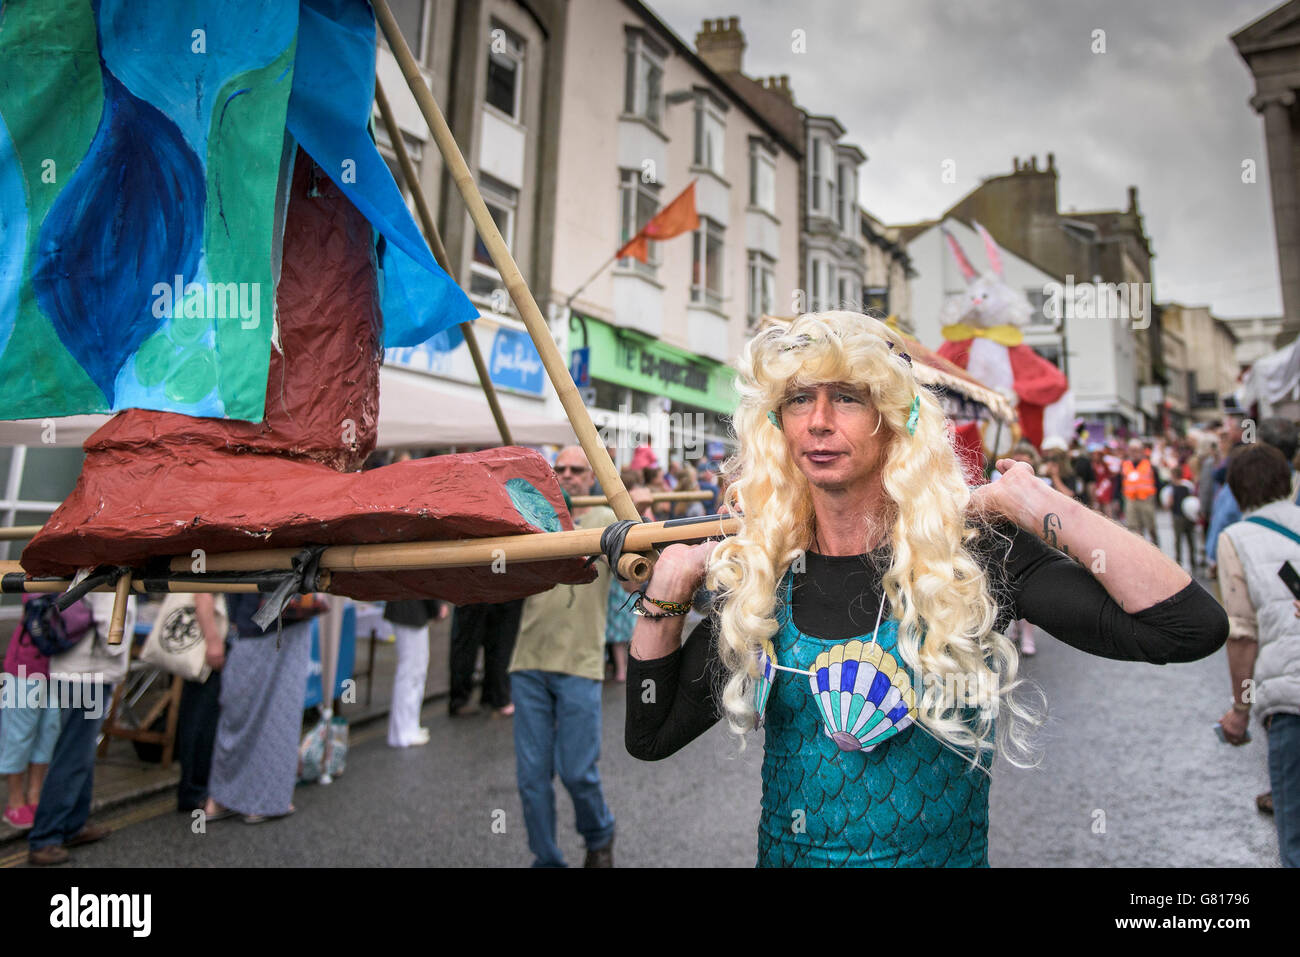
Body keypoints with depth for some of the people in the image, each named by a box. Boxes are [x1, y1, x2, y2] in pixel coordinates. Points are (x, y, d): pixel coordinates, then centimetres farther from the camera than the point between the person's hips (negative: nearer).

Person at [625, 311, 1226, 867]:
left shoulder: (969, 552, -15)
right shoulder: (760, 575, -8)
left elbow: (1193, 628, -23)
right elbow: (650, 737, -3)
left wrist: (1040, 506, -22)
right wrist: (669, 587, -14)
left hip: (942, 852, -1)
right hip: (785, 853, 2)